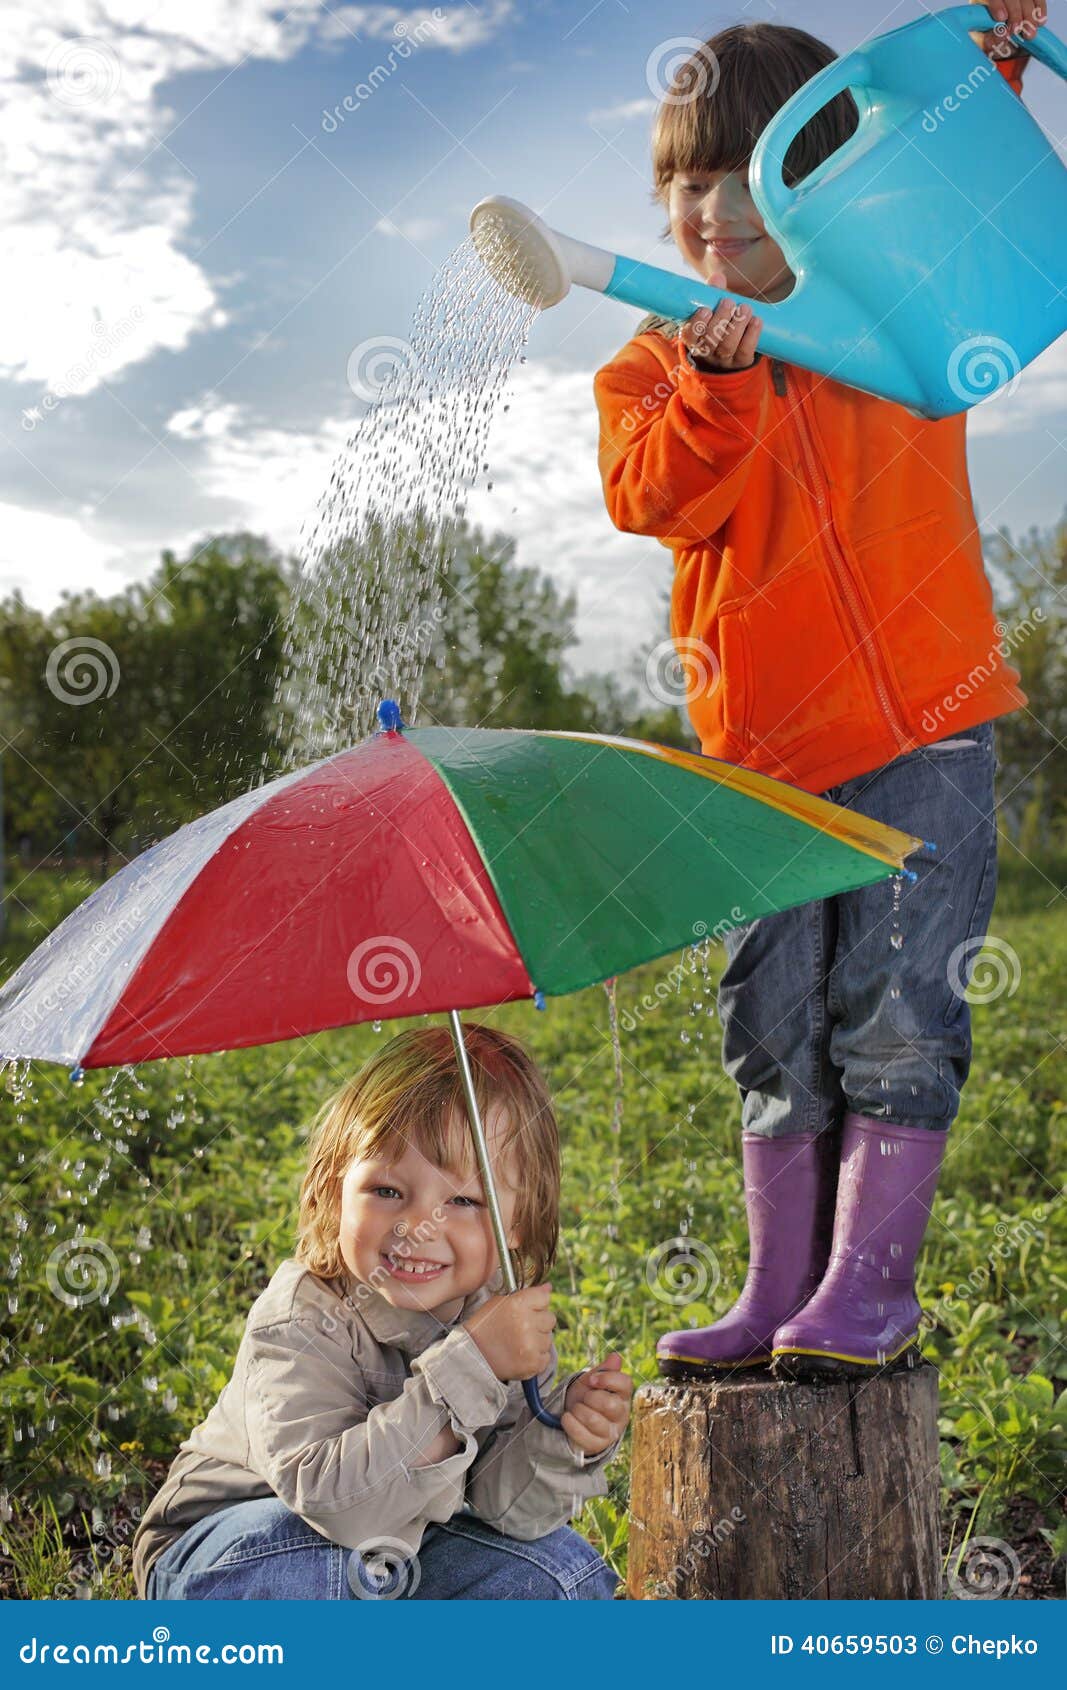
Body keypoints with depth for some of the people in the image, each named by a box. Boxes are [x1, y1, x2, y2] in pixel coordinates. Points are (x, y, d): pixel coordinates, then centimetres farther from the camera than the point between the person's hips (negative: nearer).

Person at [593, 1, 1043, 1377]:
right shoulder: (652, 367, 6)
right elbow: (651, 497, -12)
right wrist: (717, 383, -27)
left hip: (922, 725, -1)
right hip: (762, 752, 2)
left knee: (895, 1008, -4)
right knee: (773, 1025, 6)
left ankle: (869, 1287, 6)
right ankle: (780, 1292, 18)